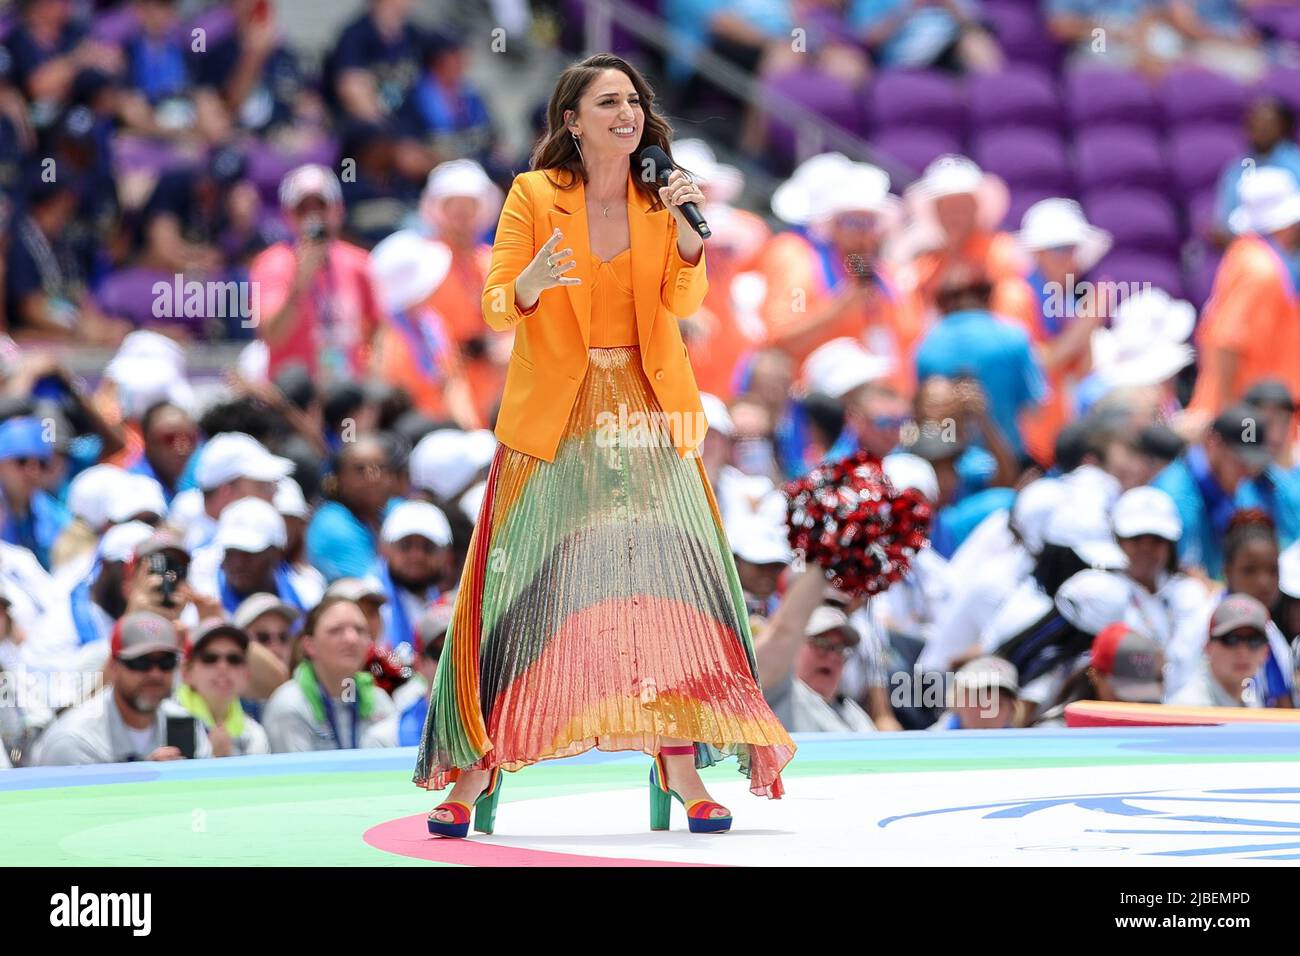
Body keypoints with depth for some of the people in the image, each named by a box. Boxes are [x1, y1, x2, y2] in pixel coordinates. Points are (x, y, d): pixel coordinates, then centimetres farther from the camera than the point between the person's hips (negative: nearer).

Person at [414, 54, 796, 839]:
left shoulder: (660, 197, 6)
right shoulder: (534, 194, 0)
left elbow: (685, 302, -5)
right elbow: (496, 306, -4)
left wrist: (685, 226, -20)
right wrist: (534, 282, -25)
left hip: (647, 417, 2)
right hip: (556, 416, -2)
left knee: (664, 579, -5)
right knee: (527, 589, -3)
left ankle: (681, 765, -3)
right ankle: (480, 762, 4)